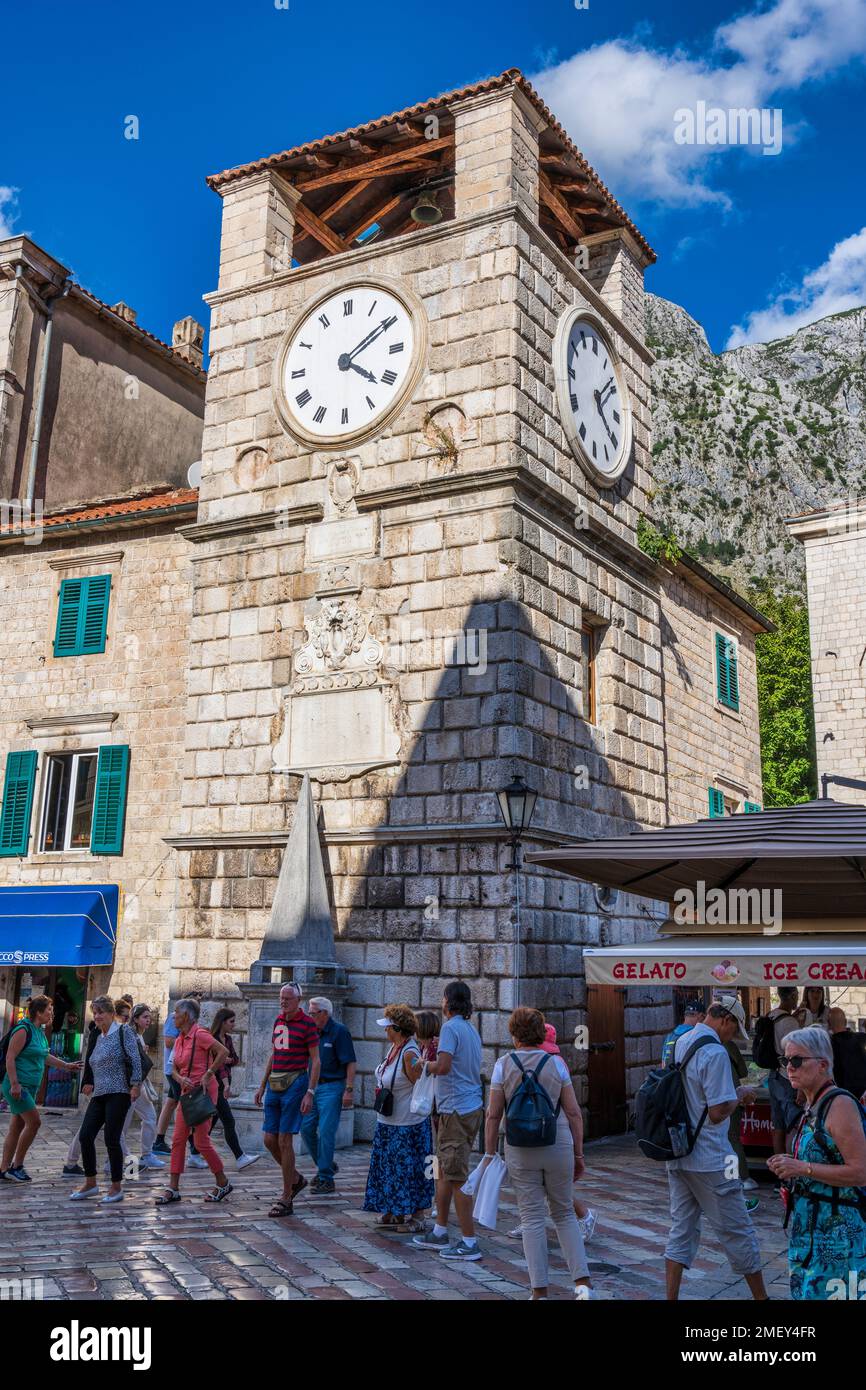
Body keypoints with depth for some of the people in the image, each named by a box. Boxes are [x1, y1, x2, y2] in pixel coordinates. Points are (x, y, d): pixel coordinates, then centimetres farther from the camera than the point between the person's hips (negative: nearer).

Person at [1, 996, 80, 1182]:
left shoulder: (40, 1031, 12)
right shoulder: (23, 1030, -15)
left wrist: (66, 1065, 26)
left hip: (30, 1087, 9)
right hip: (18, 1086, -9)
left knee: (17, 1126, 10)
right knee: (34, 1121, -12)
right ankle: (17, 1165, -2)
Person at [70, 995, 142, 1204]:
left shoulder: (123, 1031, -4)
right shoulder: (99, 1037, 18)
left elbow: (135, 1059, -11)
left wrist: (136, 1085, -17)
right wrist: (90, 1083, 22)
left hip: (118, 1093, -7)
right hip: (99, 1095, 7)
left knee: (112, 1139, -7)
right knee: (86, 1136, -1)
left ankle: (116, 1187, 6)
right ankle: (90, 1183, 13)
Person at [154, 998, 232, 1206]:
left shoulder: (199, 1035, -15)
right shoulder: (179, 1040, 11)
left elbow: (223, 1052, -24)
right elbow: (174, 1069, 12)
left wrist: (208, 1074, -21)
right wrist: (181, 1079, -9)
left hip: (203, 1091, -9)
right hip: (186, 1092, 9)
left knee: (201, 1142, -4)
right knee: (178, 1140, 5)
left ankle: (223, 1184, 11)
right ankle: (173, 1189, 10)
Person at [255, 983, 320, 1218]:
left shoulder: (307, 1023, -8)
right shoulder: (278, 1020, 12)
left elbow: (316, 1061, -8)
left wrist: (310, 1093, -15)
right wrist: (262, 1086, 19)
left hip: (295, 1083, -7)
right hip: (275, 1083, 7)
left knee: (284, 1140, -6)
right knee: (269, 1139, 7)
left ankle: (286, 1199, 4)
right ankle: (295, 1179, 29)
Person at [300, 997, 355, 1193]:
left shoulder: (339, 1032, -10)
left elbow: (350, 1063, -13)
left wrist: (349, 1090, -18)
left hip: (331, 1088, -7)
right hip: (313, 1086, 7)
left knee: (326, 1132, -7)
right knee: (306, 1128, 5)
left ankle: (326, 1179, 3)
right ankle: (325, 1166, 23)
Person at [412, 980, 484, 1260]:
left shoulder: (451, 1027, -14)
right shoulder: (471, 1030, 15)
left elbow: (443, 1067, -24)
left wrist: (427, 1065, -5)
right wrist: (435, 1063, 21)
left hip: (456, 1111, -10)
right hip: (472, 1108, 10)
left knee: (457, 1177, -5)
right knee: (444, 1171, 19)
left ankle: (469, 1243, -1)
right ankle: (440, 1232, 27)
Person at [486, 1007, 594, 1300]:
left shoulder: (504, 1065, -3)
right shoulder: (557, 1063, 0)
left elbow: (493, 1115, -3)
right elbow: (573, 1113, 0)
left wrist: (489, 1154, 6)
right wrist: (578, 1155, 8)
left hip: (520, 1151, -1)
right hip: (558, 1145, 1)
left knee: (532, 1219, 8)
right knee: (565, 1214, 16)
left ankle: (539, 1291, 9)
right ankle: (582, 1282, 8)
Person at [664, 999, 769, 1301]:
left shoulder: (679, 1044, 9)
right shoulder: (715, 1053, -19)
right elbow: (719, 1112, -21)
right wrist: (741, 1094, -4)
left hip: (677, 1157, 8)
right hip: (709, 1160, -8)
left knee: (681, 1229, 12)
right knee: (737, 1231, 8)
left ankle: (671, 1297, 12)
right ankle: (761, 1296, 21)